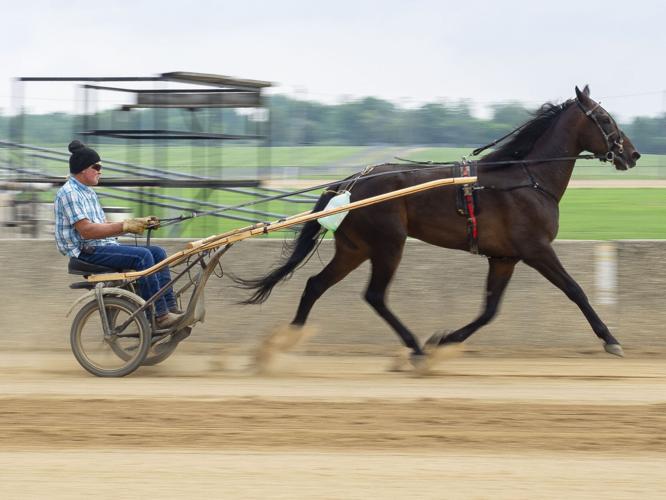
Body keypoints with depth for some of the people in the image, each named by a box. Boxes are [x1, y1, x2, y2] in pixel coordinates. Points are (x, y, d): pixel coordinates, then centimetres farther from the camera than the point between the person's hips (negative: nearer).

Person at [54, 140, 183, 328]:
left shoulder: (88, 192, 21)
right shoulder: (68, 193, -11)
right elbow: (86, 230, -21)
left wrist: (138, 222, 6)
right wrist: (126, 226, -24)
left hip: (105, 246, 10)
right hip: (87, 252, -10)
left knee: (158, 252, -2)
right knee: (142, 256, -26)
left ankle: (170, 308, -7)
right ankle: (159, 316, -25)